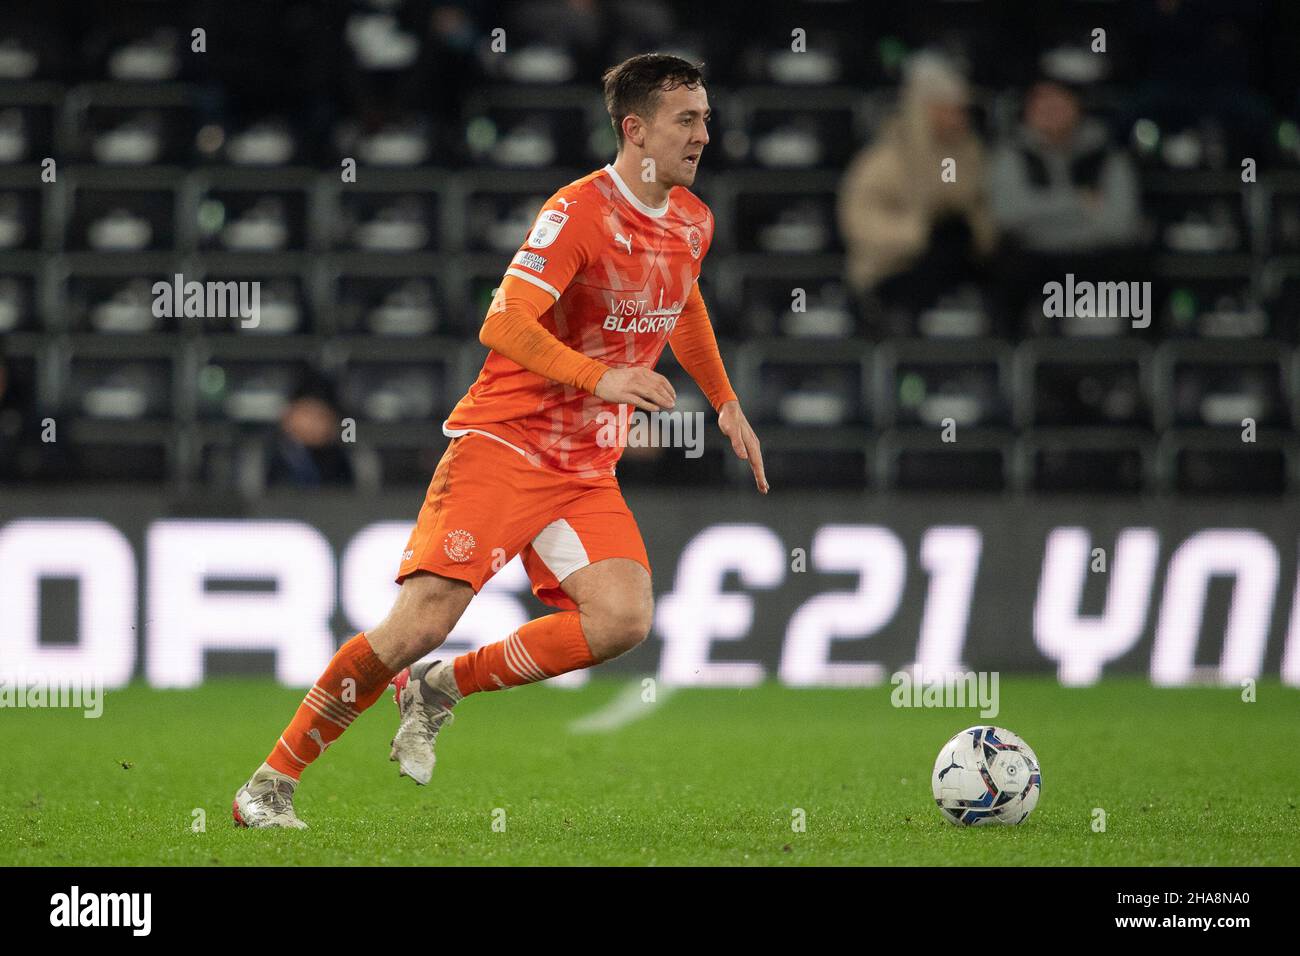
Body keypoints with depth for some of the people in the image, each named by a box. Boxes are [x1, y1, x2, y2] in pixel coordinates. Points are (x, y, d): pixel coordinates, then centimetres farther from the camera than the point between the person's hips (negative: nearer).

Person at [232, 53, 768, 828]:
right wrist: (599, 378, -34)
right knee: (423, 621, -16)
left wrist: (726, 403, 31)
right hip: (502, 443, -7)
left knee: (623, 620, -18)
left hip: (587, 469, 7)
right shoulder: (580, 212, -15)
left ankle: (439, 690, -1)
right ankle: (271, 785, -3)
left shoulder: (693, 223, 10)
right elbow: (504, 324, -23)